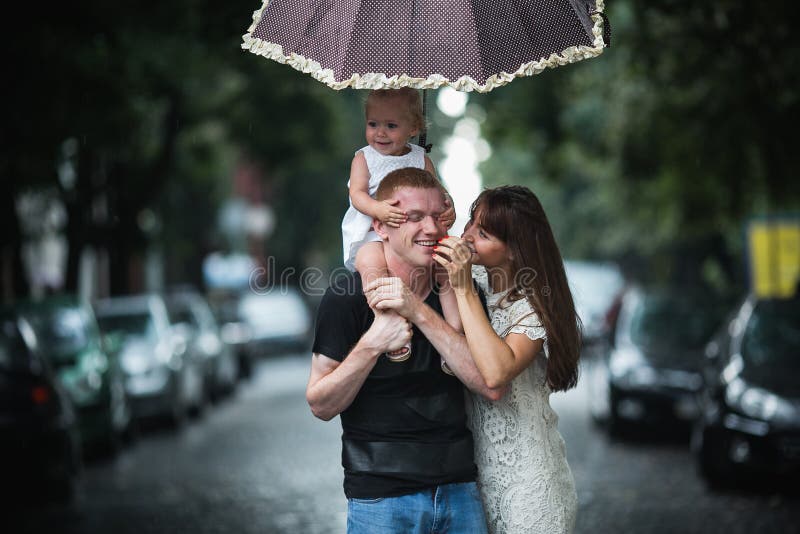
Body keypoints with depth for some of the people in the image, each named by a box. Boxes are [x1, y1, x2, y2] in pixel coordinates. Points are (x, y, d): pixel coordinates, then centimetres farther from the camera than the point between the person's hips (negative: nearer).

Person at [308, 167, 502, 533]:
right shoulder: (347, 297, -7)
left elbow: (492, 385, -10)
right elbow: (321, 405, -8)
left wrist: (420, 312, -18)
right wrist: (373, 343, -23)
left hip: (458, 489, 4)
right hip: (381, 498, -3)